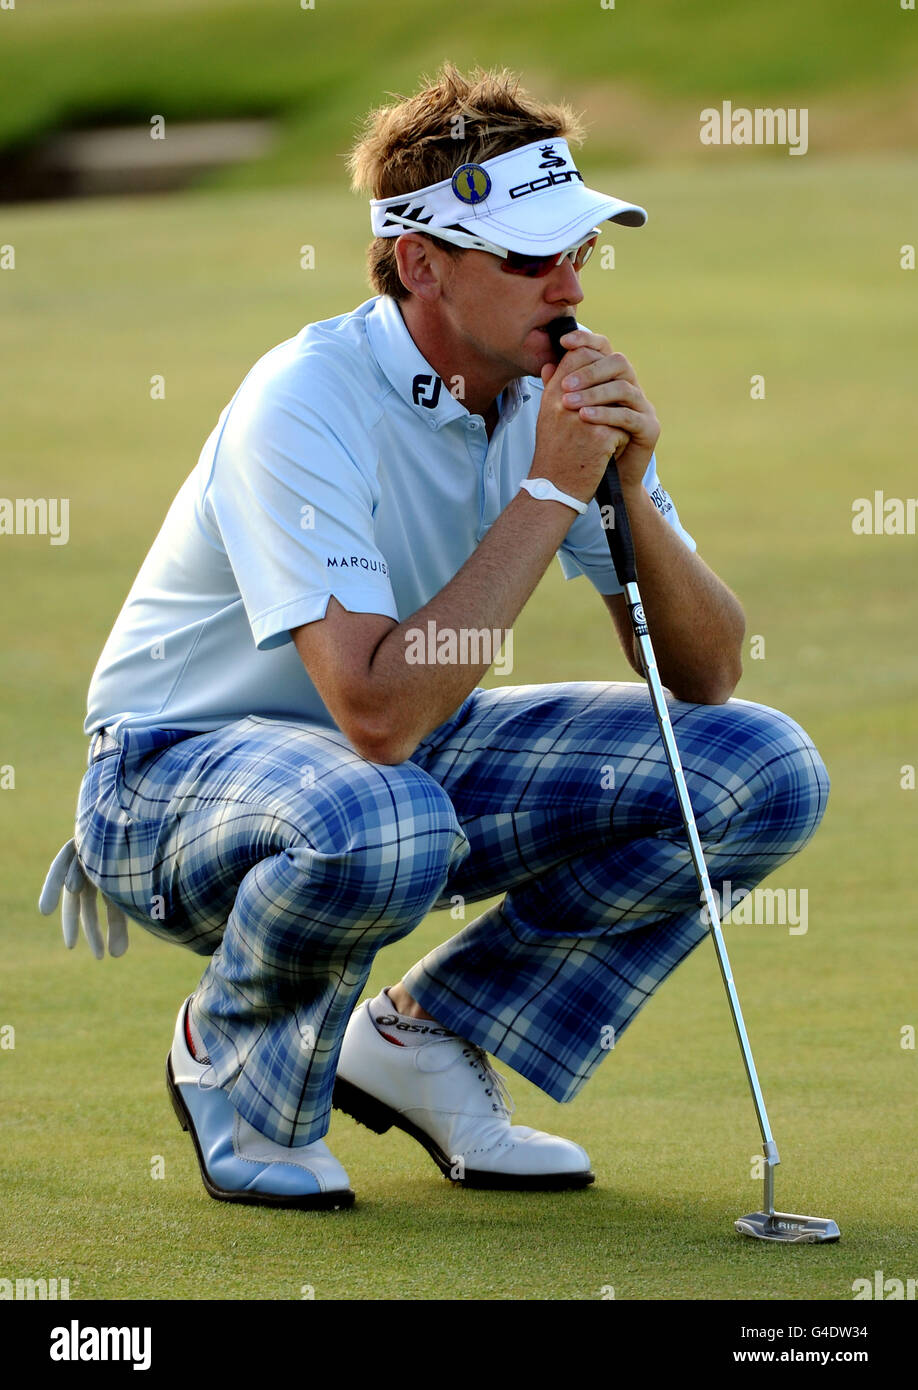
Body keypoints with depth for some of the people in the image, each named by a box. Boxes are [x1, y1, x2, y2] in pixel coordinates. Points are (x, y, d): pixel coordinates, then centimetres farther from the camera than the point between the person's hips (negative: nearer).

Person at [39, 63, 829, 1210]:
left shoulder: (558, 391, -6)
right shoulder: (306, 405, -27)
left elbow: (706, 679, -6)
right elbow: (378, 715, -38)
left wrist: (631, 490, -24)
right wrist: (551, 490, -33)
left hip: (415, 760, 7)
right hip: (178, 770, -7)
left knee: (768, 770, -9)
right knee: (377, 825, -43)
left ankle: (424, 1038, 2)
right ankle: (235, 1059, -8)